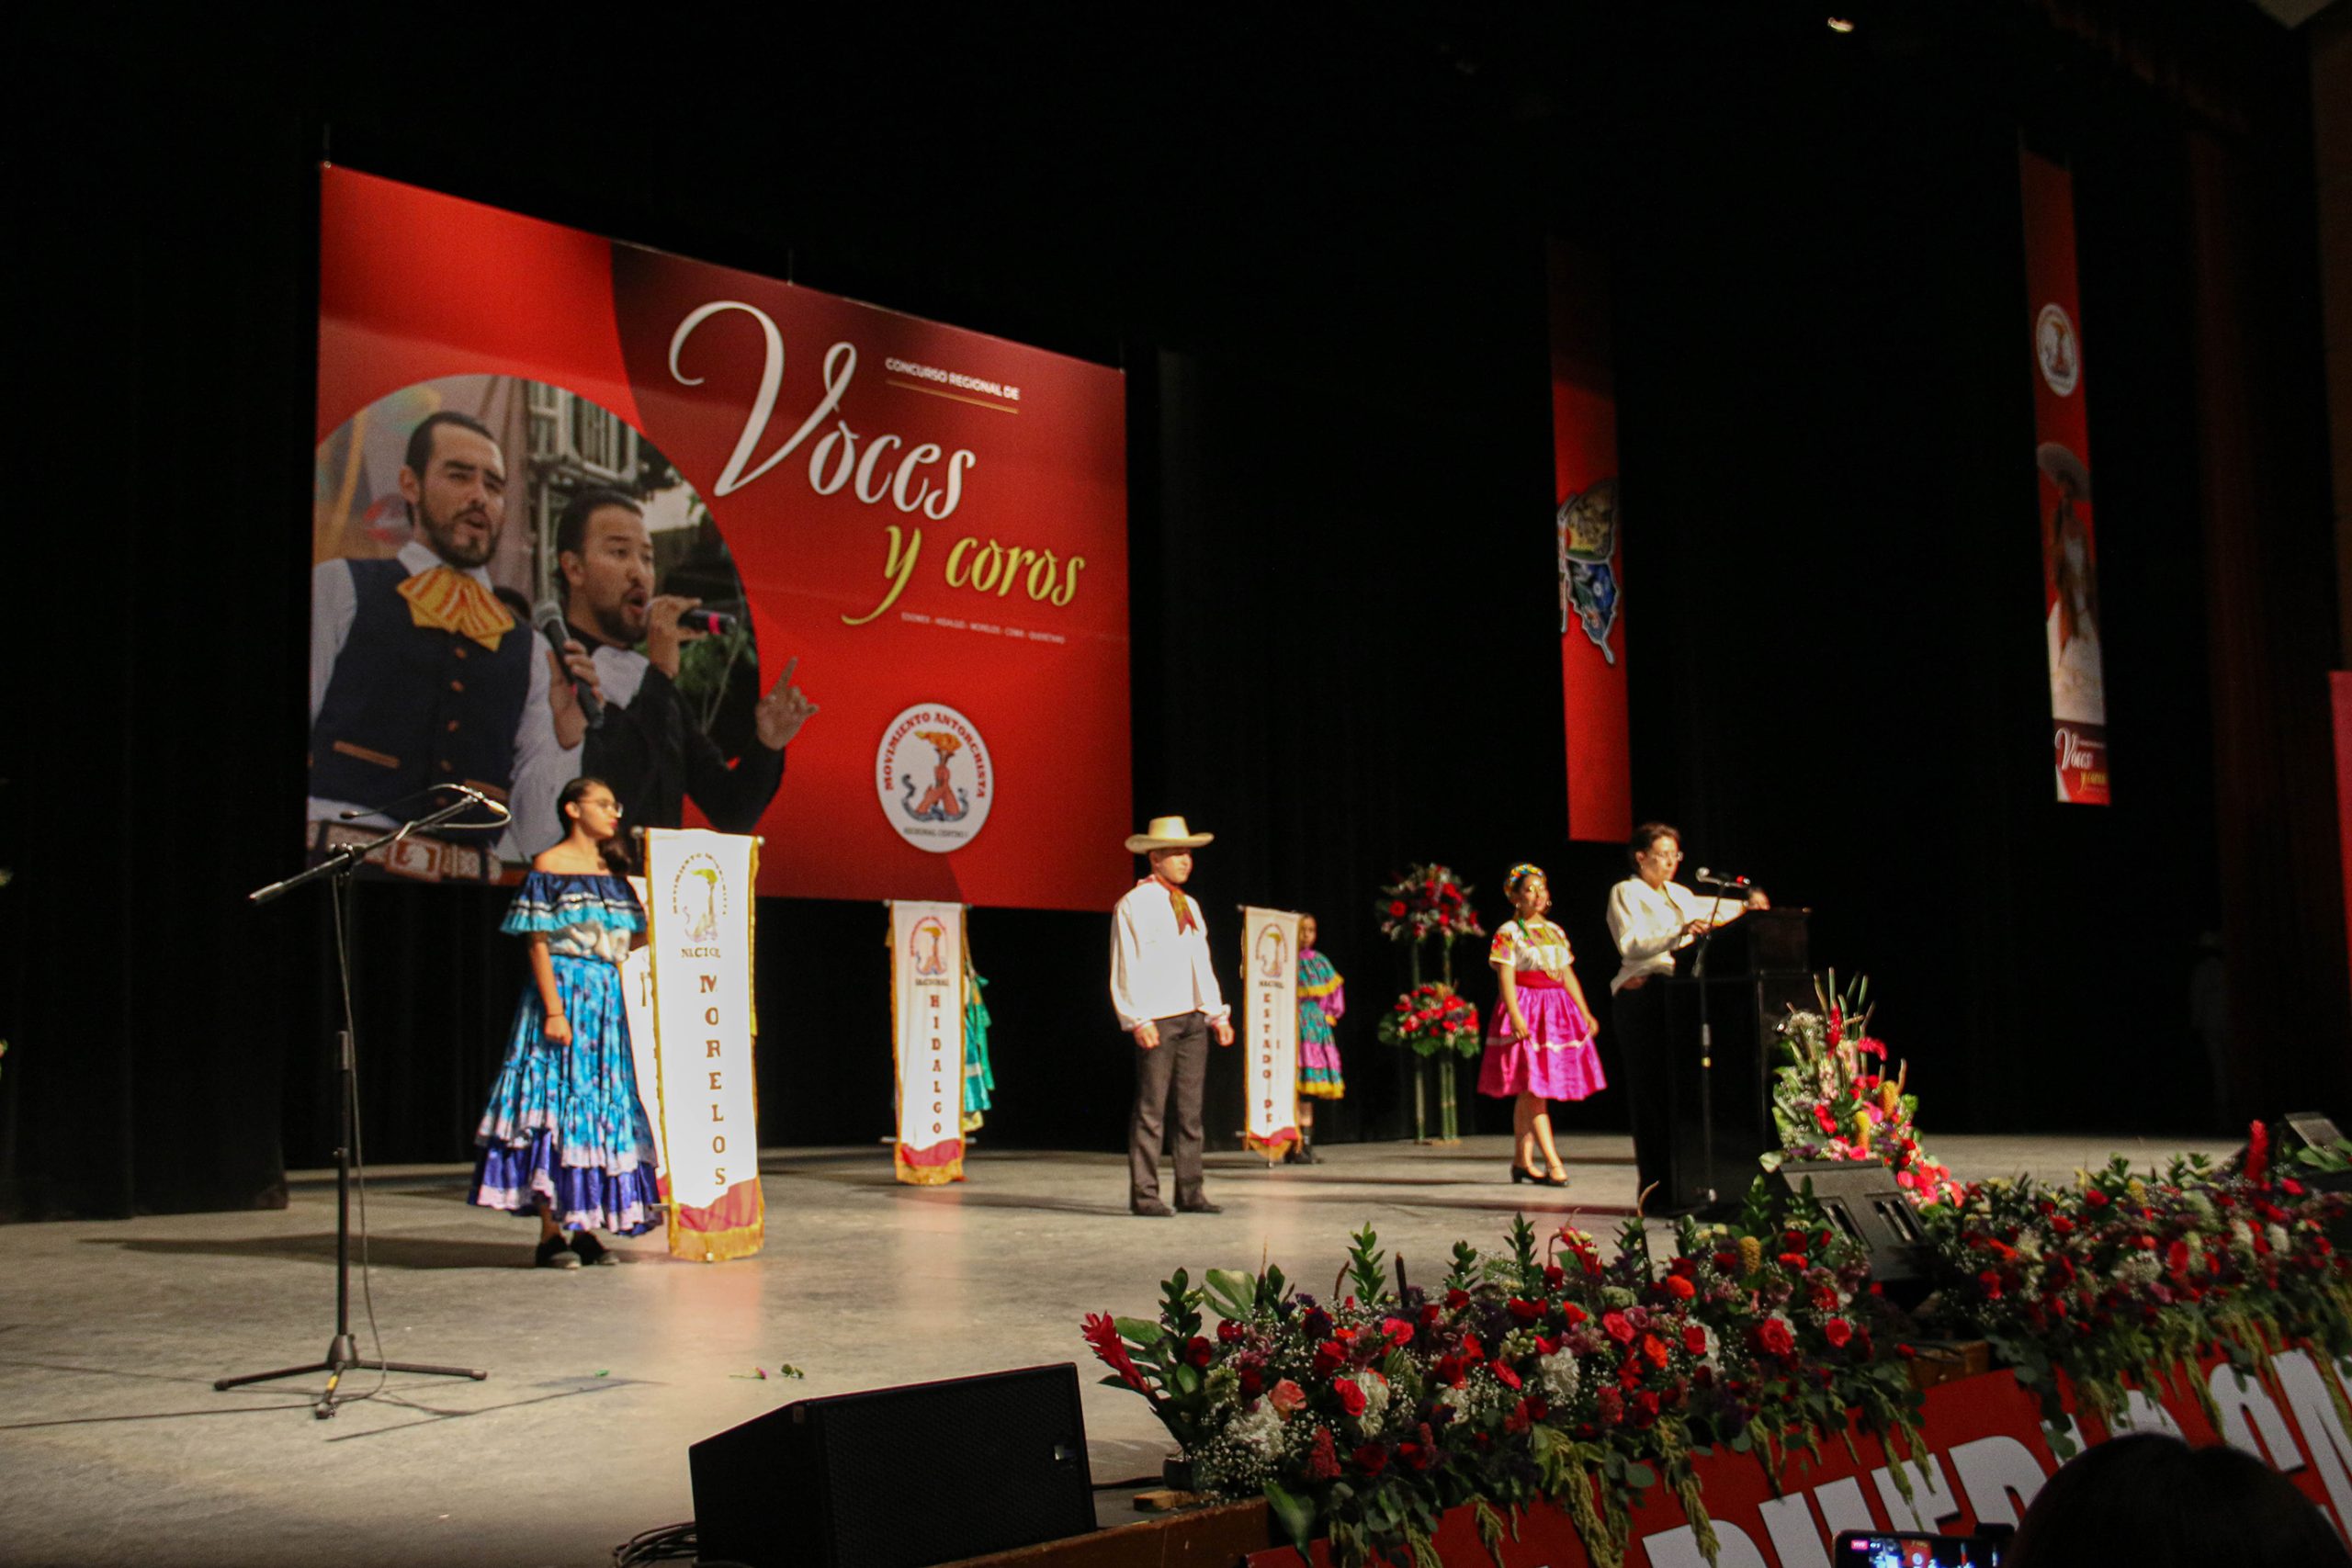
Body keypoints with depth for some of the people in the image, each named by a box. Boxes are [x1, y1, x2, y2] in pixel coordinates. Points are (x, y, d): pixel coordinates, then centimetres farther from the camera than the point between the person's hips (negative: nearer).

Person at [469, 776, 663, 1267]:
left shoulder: (612, 873, 16)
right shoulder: (548, 867, -4)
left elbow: (635, 938, 13)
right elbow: (538, 942, -10)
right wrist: (554, 1009, -17)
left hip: (606, 998, 7)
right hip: (562, 992, -7)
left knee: (601, 1108, 5)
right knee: (556, 1103, -8)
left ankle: (583, 1228, 10)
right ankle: (551, 1233, -5)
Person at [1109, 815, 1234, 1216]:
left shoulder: (1189, 905, 18)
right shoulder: (1134, 904, -4)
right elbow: (1125, 968, -8)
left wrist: (1217, 1014, 13)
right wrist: (1138, 1020, -15)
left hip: (1194, 1019, 7)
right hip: (1156, 1020, -7)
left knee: (1191, 1108, 8)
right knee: (1151, 1109, -5)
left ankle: (1190, 1192, 13)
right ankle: (1143, 1194, -1)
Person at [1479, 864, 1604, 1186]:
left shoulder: (1555, 931, 15)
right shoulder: (1508, 933, -5)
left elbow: (1567, 975, 17)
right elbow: (1506, 979, -13)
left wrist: (1585, 1013, 13)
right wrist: (1515, 1016, -24)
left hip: (1556, 1013, 7)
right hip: (1526, 1014, -7)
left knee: (1528, 1092, 10)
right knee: (1533, 1089, -9)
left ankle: (1522, 1160, 15)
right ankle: (1553, 1164, -13)